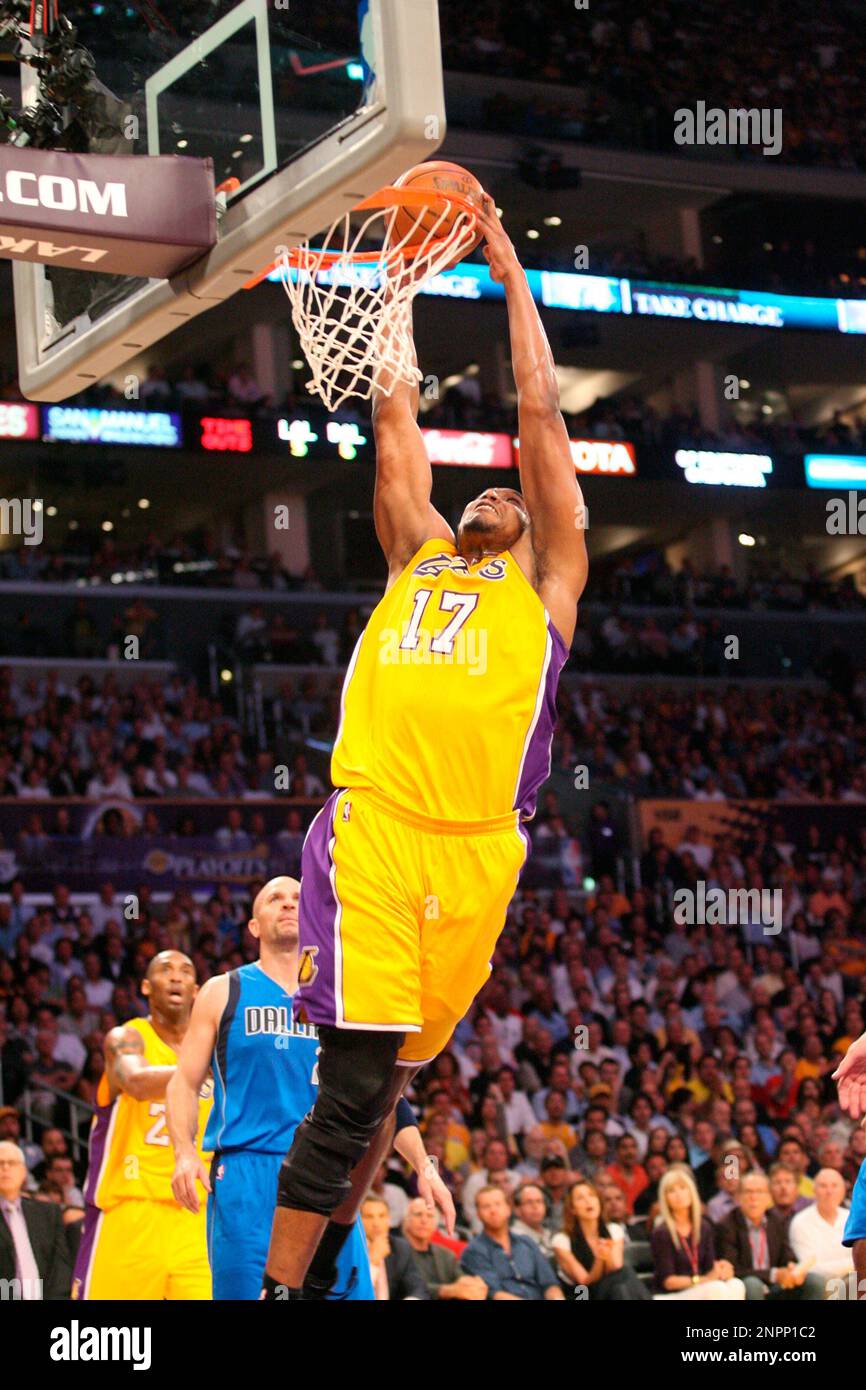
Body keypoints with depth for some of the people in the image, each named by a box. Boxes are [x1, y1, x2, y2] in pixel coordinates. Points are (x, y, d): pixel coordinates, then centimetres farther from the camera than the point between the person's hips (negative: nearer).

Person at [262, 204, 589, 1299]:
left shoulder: (545, 583, 20)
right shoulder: (417, 560, 23)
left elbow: (539, 413, 18)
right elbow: (394, 413, 26)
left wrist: (510, 274, 23)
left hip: (475, 848, 1)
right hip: (372, 827, -1)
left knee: (386, 1077, 6)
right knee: (352, 1078, -11)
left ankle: (322, 1264, 16)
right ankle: (277, 1286, -8)